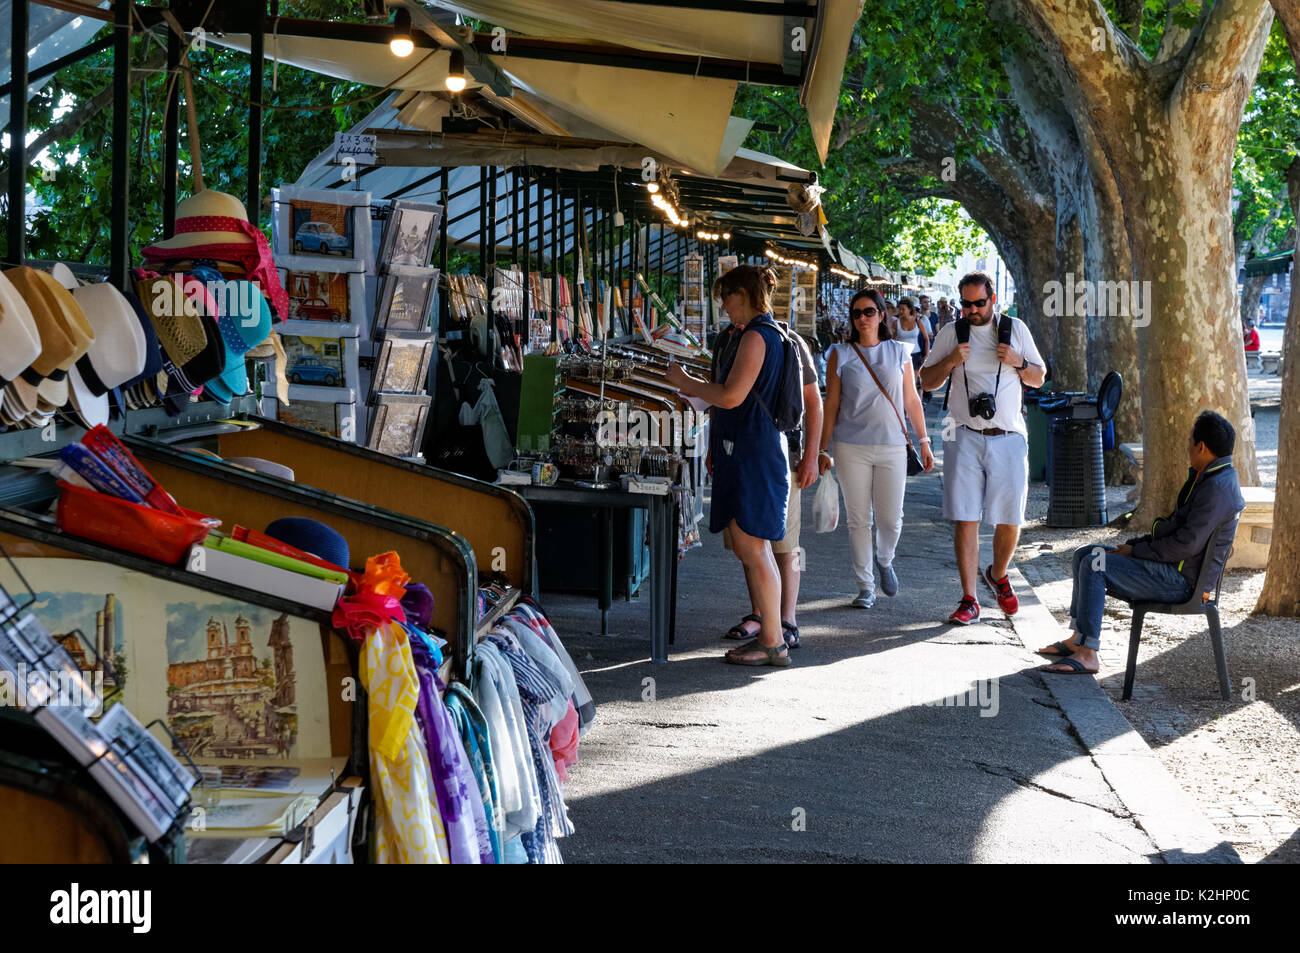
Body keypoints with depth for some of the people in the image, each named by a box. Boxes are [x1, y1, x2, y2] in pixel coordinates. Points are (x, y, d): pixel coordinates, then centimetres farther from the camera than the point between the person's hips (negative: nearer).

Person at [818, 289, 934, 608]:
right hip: (851, 448, 0)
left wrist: (923, 441, 9)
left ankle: (885, 560, 31)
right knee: (858, 520, 2)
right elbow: (831, 404, 4)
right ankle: (865, 587, 13)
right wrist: (823, 450, 2)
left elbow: (911, 401, 11)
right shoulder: (841, 355, 4)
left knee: (890, 518, -1)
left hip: (892, 447, 1)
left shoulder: (899, 352, 7)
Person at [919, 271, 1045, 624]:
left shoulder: (1016, 329, 8)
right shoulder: (952, 333, 6)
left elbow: (1039, 379, 13)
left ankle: (998, 575, 31)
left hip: (1008, 438, 1)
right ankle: (969, 600, -1)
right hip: (965, 437, -1)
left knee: (1010, 520, 2)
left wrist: (1019, 362, -7)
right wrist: (950, 361, -11)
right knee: (965, 519, -5)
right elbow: (927, 382, 8)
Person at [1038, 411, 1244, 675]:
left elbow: (1187, 544, -26)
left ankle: (1087, 655, -21)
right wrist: (1135, 545, 9)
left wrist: (1135, 551, -16)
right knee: (1084, 554, 12)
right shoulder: (1205, 478, 14)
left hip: (1180, 579, -11)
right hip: (1172, 566, 11)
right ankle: (1078, 639, 12)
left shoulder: (1217, 488, -21)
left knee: (1094, 565, -22)